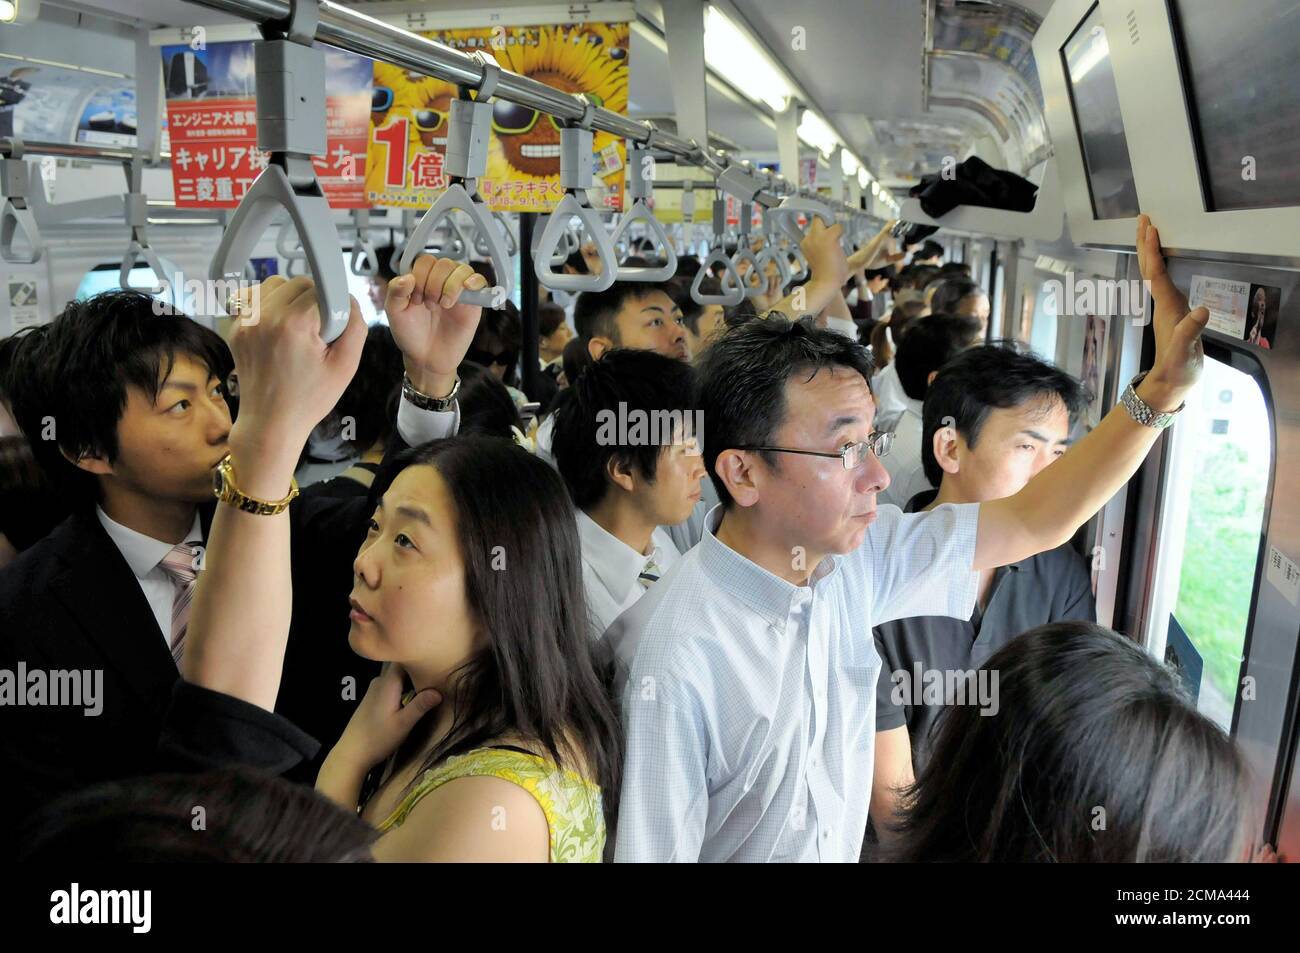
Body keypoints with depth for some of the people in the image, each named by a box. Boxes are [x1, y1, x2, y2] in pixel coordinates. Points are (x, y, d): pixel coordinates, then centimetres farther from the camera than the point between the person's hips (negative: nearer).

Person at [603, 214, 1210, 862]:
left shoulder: (854, 554, -13)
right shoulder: (671, 662, -33)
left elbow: (1036, 520, -7)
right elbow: (652, 850, -26)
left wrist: (1163, 387, -14)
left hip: (849, 849, 7)